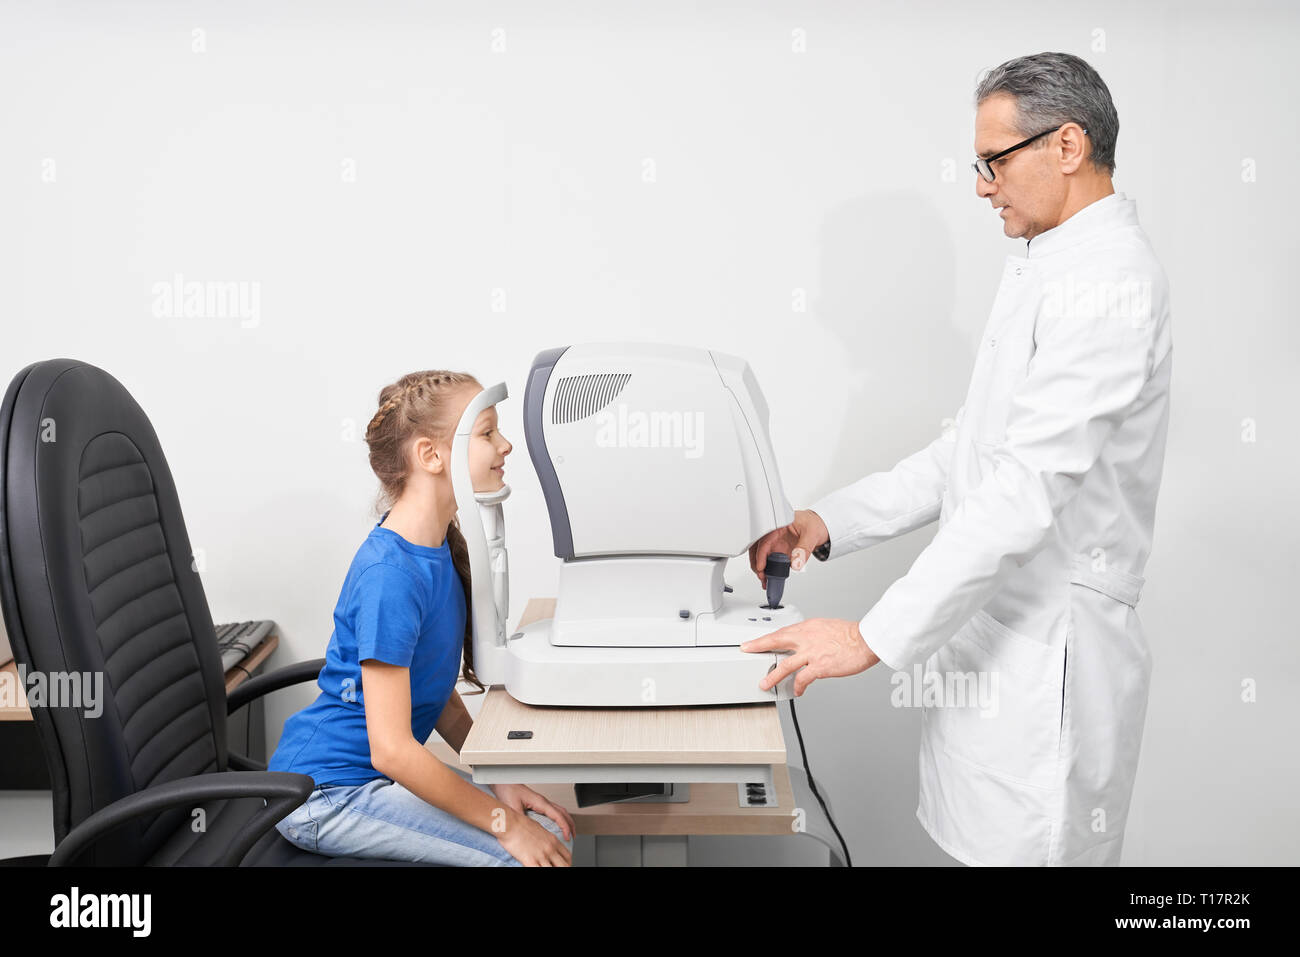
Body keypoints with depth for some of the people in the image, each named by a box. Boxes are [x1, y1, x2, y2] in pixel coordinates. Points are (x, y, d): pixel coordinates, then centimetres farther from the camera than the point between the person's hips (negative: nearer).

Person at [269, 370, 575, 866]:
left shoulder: (439, 548, 3)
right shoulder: (390, 575, -26)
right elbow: (391, 750, -26)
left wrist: (499, 780, -1)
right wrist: (506, 824, -21)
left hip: (373, 774, 9)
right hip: (327, 793, -9)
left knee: (552, 832, -1)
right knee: (526, 852, -17)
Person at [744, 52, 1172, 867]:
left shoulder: (1108, 278, -17)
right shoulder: (1047, 271, 16)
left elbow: (1030, 484, -25)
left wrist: (877, 637, -25)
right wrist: (832, 522, 7)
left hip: (1046, 654, -9)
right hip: (989, 631, 9)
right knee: (982, 842, 18)